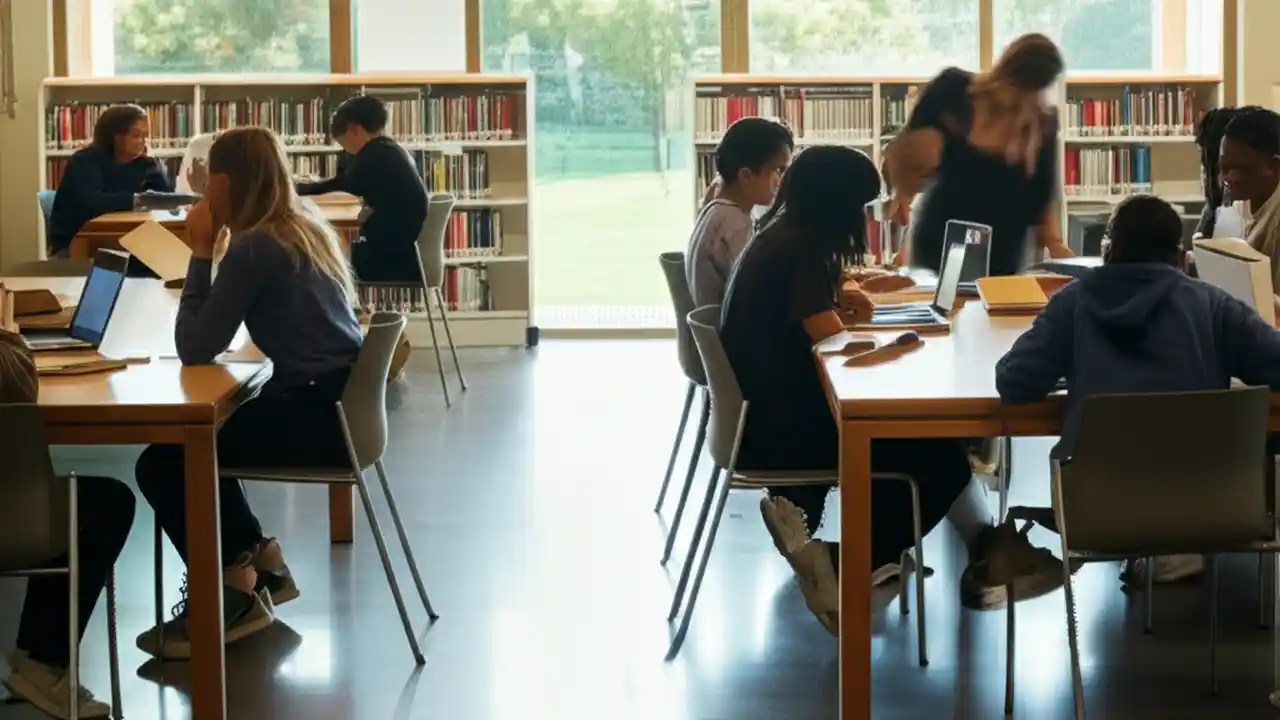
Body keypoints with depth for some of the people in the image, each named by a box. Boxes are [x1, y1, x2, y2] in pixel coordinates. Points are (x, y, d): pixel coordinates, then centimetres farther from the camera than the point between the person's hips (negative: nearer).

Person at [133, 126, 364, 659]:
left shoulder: (253, 247, -16)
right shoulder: (306, 228, 11)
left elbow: (195, 348, -14)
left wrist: (201, 253, -10)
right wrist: (211, 260, 9)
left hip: (319, 415, -10)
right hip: (339, 401, 10)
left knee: (162, 463, -6)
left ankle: (232, 594, 5)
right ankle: (260, 562, 27)